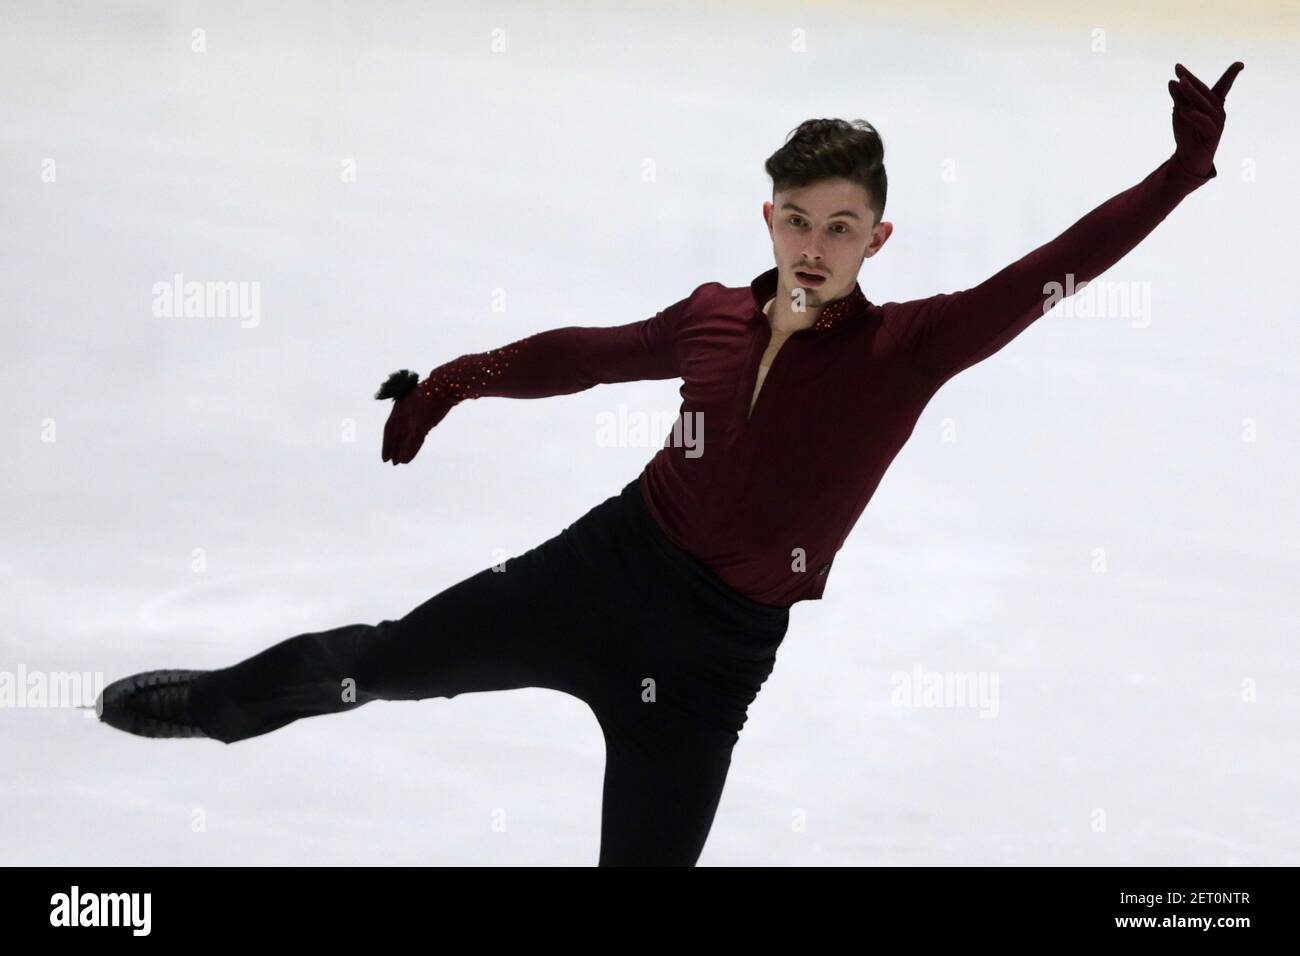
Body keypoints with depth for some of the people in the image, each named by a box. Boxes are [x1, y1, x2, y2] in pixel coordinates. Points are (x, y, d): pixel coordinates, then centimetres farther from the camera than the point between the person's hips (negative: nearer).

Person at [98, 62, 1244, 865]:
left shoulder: (905, 352, -15)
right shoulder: (713, 318, -3)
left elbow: (1050, 272, -24)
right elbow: (590, 352, 14)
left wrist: (1186, 168, -32)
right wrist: (454, 380, 24)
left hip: (715, 647, -3)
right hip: (602, 565, 4)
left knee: (649, 854, 2)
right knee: (384, 660, 18)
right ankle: (215, 704, 47)